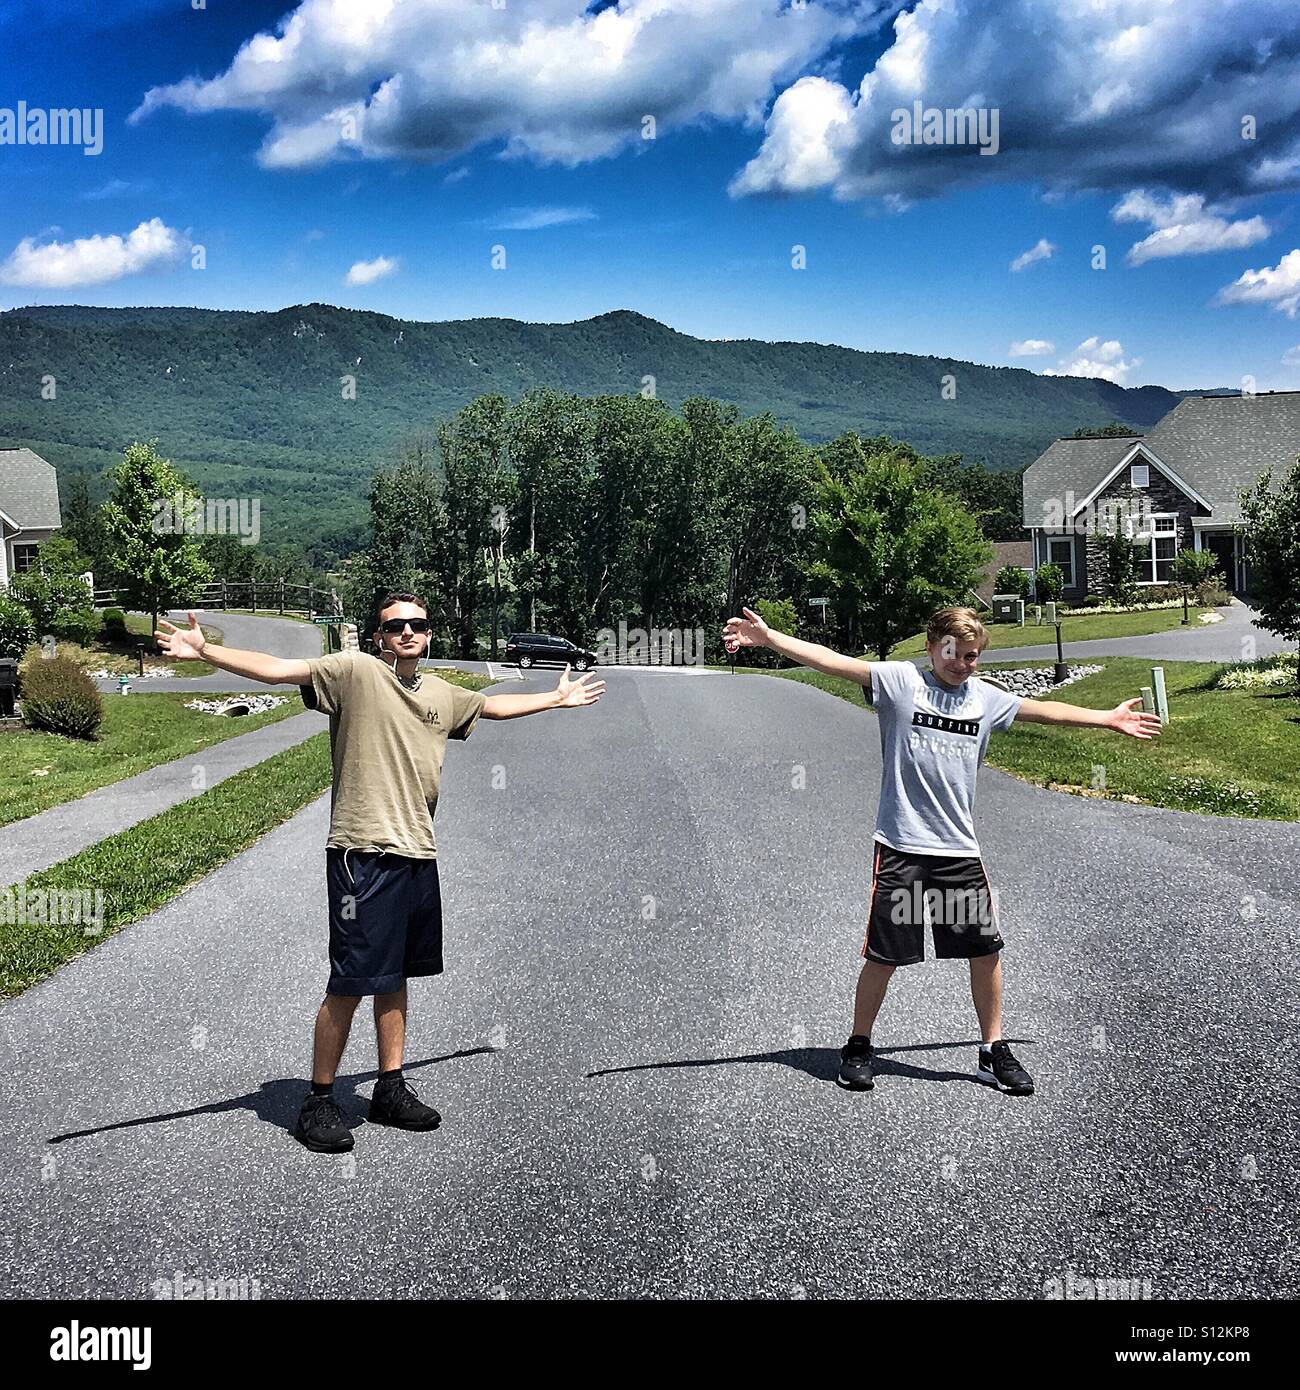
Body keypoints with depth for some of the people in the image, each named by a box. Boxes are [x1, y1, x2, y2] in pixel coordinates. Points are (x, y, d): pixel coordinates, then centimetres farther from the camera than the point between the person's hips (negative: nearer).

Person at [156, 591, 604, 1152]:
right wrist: (205, 653, -29)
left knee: (394, 977, 16)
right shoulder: (355, 671, -6)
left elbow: (492, 705, 33)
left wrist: (557, 698, 42)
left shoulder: (442, 694, 14)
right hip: (363, 855, -7)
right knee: (350, 984, -3)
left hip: (418, 855, 7)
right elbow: (277, 669, -17)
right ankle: (318, 1102, 11)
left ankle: (391, 1090, 28)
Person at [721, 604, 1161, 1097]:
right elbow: (833, 662, -12)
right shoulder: (899, 680, -3)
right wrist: (768, 638, -22)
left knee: (986, 950, 7)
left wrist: (1110, 719, 33)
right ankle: (858, 1047, 22)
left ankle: (993, 1051, 24)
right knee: (884, 956, 2)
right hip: (900, 848, -4)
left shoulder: (986, 698, 11)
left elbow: (1045, 710, 25)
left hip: (960, 850, 4)